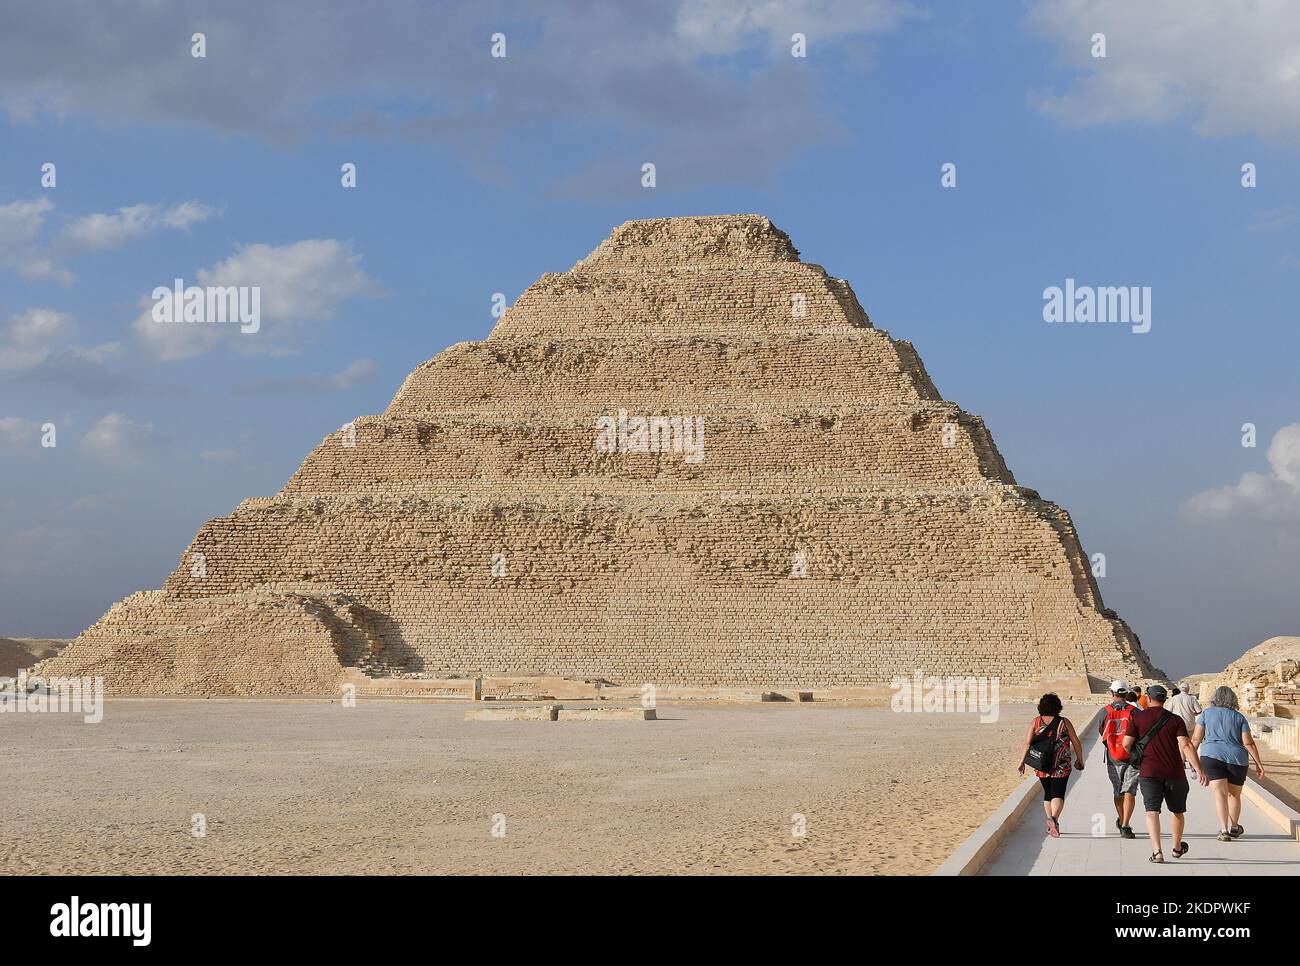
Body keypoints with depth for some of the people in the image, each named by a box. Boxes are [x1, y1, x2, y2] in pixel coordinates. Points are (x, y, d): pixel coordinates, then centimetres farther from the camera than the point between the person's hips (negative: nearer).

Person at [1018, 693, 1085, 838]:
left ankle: (1051, 825, 21)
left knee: (1048, 793, 18)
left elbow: (1027, 743, -6)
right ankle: (1054, 818, -31)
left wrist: (1022, 761, -2)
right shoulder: (1064, 722, -2)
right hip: (1061, 767, -2)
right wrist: (1079, 760, 15)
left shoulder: (1035, 722, 0)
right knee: (1058, 794, -5)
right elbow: (1076, 743, 2)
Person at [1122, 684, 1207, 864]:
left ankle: (1157, 851, -19)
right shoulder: (1175, 720, -1)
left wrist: (1133, 758, 18)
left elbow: (1126, 744, -4)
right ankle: (1177, 847, 35)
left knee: (1152, 811, -4)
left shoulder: (1137, 718, 0)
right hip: (1174, 773, 1)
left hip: (1149, 772, -1)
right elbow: (1186, 745, -12)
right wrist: (1199, 771, -15)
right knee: (1177, 810, 19)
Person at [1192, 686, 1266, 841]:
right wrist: (1258, 763, 5)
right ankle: (1234, 828, 34)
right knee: (1235, 794, 18)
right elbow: (1248, 743, 2)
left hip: (1211, 755, -2)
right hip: (1237, 758, 2)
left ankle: (1224, 830, -21)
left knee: (1220, 793, -8)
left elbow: (1196, 738, 4)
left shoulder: (1206, 713, 8)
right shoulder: (1239, 717, 9)